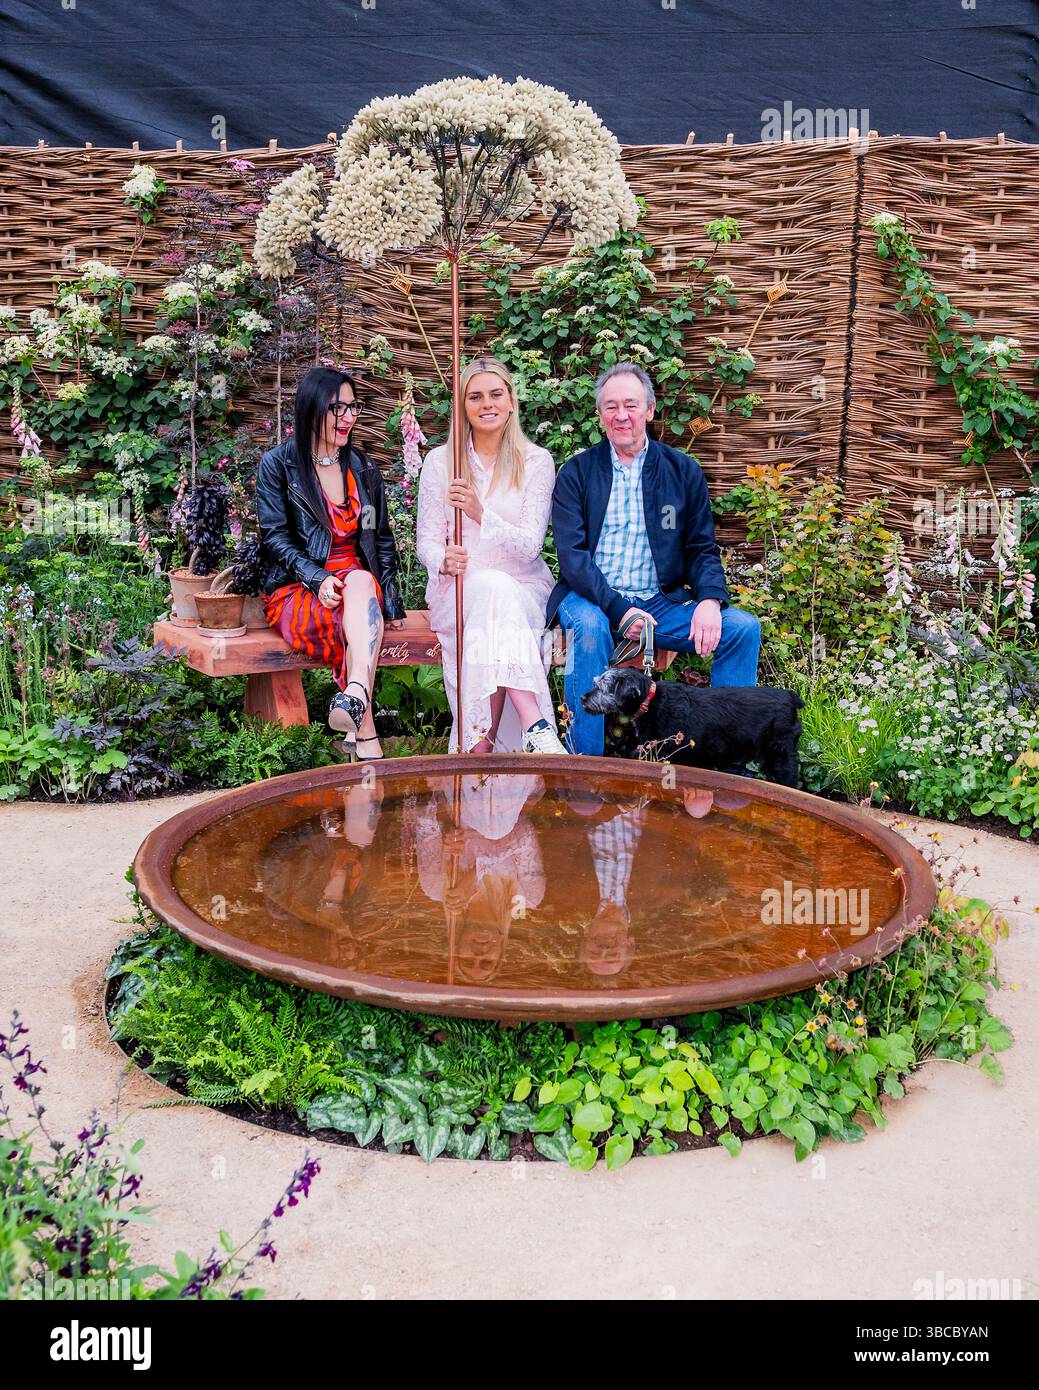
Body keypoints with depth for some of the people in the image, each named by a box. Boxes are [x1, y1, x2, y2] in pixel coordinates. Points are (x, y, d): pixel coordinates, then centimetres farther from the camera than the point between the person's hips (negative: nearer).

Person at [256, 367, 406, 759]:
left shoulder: (363, 469, 17)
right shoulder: (277, 464, 4)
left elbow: (382, 539, 18)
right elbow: (275, 536, -4)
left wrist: (391, 602, 6)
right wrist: (318, 578, -20)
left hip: (360, 582, 3)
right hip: (296, 591, -3)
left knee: (361, 581, -35)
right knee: (359, 600, -35)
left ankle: (355, 696, -58)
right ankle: (366, 736, -45)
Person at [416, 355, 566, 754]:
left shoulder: (537, 462, 3)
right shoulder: (440, 460, 7)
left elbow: (530, 546, -7)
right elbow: (426, 541, 5)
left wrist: (481, 515, -25)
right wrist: (444, 562, -21)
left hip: (524, 588, 0)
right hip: (458, 586, 0)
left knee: (496, 595, -36)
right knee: (492, 586, -36)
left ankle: (482, 744, -39)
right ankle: (534, 725, -46)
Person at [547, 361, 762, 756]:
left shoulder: (683, 471, 9)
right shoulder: (577, 472, 3)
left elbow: (702, 549, 9)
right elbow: (571, 553, -7)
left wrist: (709, 600, -15)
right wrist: (619, 609, -22)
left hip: (661, 604, 3)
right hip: (593, 600, -2)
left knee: (743, 628, -16)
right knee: (591, 627, -36)